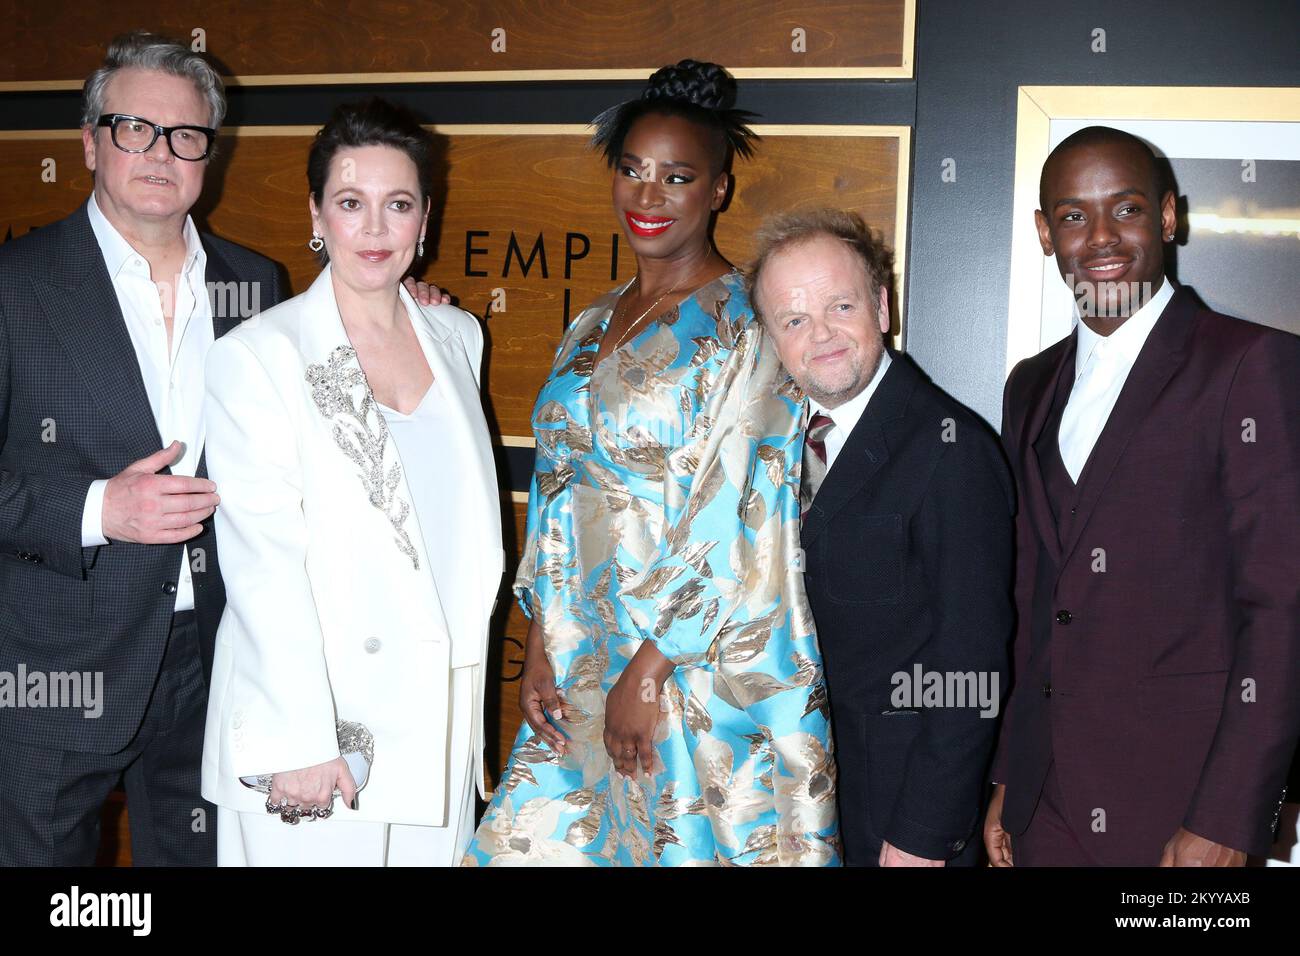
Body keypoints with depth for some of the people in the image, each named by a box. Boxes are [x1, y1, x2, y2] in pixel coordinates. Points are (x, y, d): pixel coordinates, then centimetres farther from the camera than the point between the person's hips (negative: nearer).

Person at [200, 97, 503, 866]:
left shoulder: (457, 336, 7)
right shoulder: (257, 357, -9)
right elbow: (263, 562, -13)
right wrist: (297, 740, -16)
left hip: (439, 712, 5)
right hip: (313, 725, -4)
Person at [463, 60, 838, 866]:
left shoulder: (745, 327, -10)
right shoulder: (592, 328, 11)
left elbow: (734, 521, -15)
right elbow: (557, 489, 12)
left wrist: (649, 670, -15)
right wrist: (541, 643, 5)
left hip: (702, 667, -6)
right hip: (581, 658, 6)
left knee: (683, 836, 6)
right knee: (556, 830, 11)